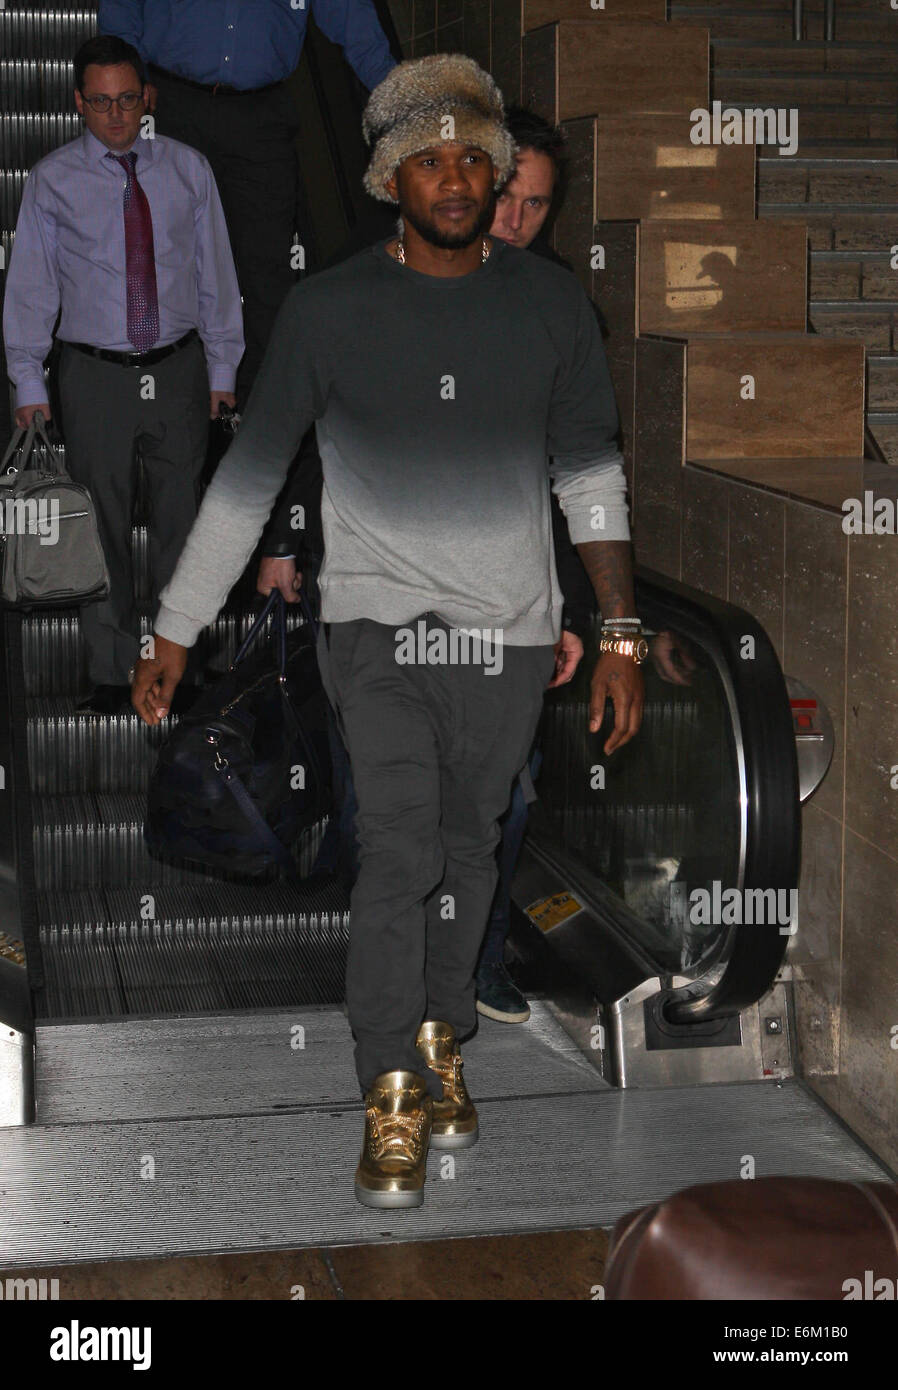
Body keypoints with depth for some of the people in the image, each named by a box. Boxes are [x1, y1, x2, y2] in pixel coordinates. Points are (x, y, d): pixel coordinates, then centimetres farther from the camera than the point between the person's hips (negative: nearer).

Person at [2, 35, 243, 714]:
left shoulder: (188, 169, 3)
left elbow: (216, 275, 8)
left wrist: (223, 368, 7)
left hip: (178, 368, 2)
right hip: (95, 374, -1)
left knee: (181, 519, 11)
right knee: (102, 527, 4)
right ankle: (112, 673, 15)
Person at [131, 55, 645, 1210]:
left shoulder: (549, 305, 2)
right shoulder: (328, 310, -3)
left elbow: (591, 477, 8)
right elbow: (247, 477, 2)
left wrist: (620, 637, 3)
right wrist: (173, 634, 0)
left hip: (508, 636, 2)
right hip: (378, 626, -2)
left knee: (466, 852, 10)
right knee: (398, 854, -12)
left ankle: (440, 1044, 30)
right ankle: (390, 1105, -1)